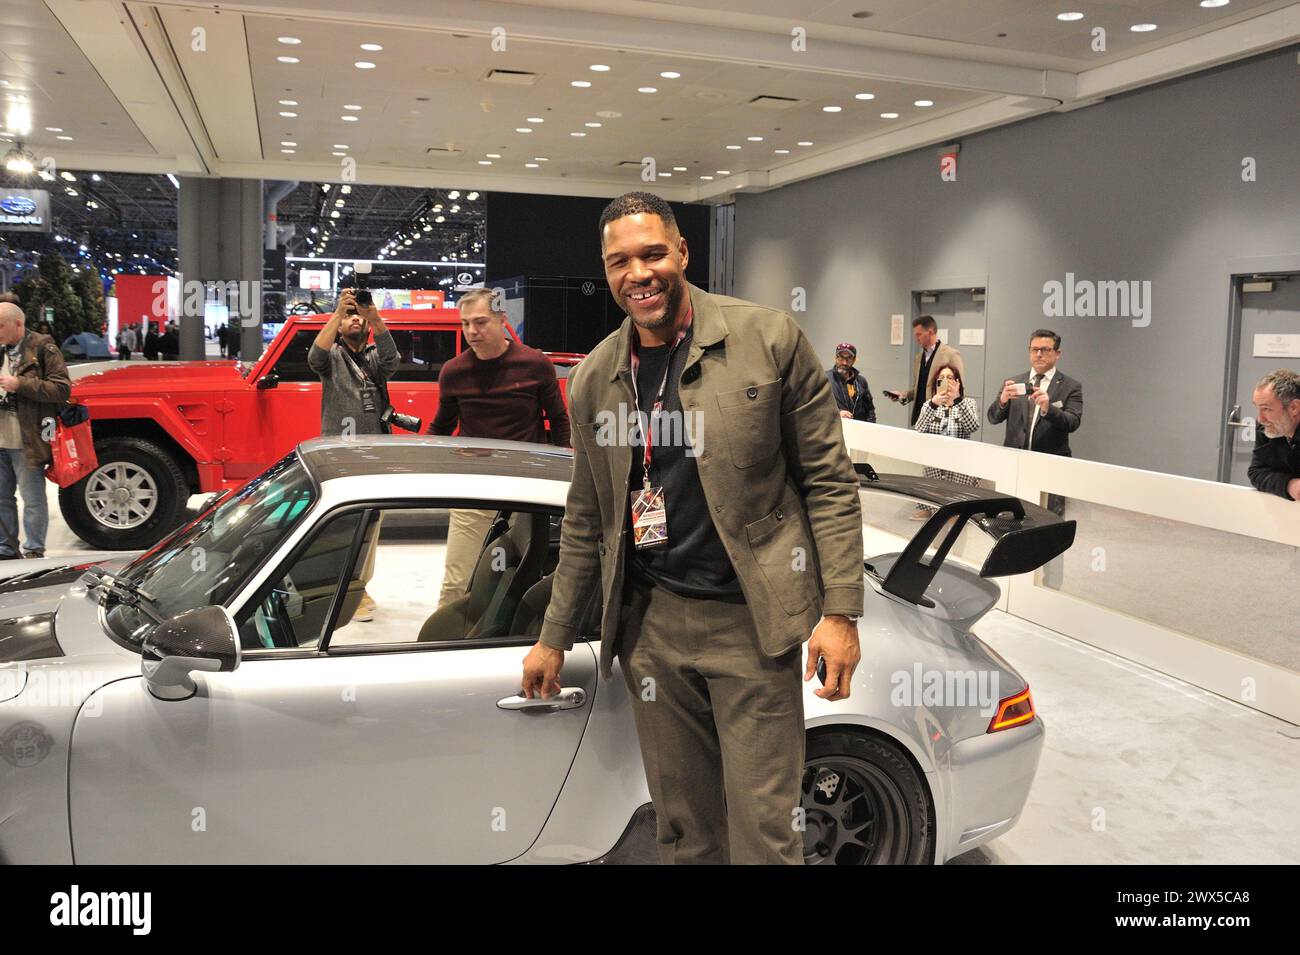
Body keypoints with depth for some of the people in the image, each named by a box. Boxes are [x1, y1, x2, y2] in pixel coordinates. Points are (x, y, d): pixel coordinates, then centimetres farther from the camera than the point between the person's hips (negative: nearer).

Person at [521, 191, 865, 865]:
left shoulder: (770, 338, -4)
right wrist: (553, 638, 17)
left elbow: (829, 480, -3)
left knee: (763, 831, 2)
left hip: (750, 621, -3)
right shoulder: (592, 379, 7)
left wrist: (840, 611, -9)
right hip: (651, 626, 4)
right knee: (682, 830, 13)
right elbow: (585, 523, 15)